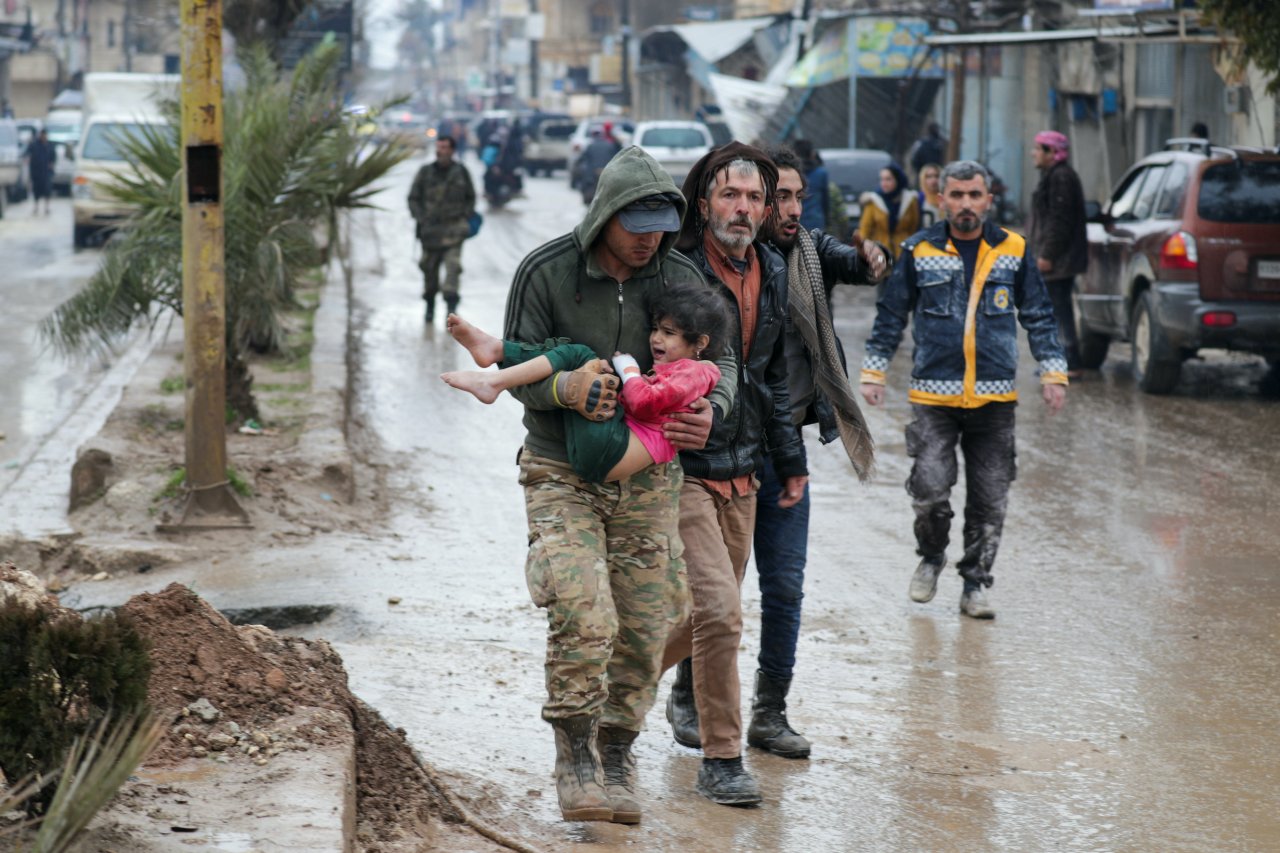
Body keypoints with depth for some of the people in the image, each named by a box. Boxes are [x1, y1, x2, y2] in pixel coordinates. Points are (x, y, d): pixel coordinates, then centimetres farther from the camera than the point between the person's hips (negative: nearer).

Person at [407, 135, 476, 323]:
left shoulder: (461, 172, 4)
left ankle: (451, 301, -20)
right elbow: (413, 198, 8)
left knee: (453, 264, -16)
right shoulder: (425, 172, 3)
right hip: (430, 228, 1)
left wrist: (465, 217, 4)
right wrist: (421, 218, -3)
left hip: (453, 228, -1)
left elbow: (471, 198, 16)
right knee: (429, 267, 7)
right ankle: (430, 305, 22)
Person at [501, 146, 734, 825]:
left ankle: (618, 755, 23)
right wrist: (564, 387, -28)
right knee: (582, 616, -20)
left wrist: (712, 407, -21)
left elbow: (721, 358, 2)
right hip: (562, 474, -3)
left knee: (645, 627, 4)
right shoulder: (546, 272, -11)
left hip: (648, 476, 3)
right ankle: (574, 756, -6)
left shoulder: (681, 278, -3)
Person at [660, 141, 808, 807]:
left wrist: (790, 460, 18)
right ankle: (721, 760, -5)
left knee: (709, 612, 15)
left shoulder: (771, 272, 9)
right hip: (680, 469, -7)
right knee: (718, 609, -15)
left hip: (741, 471, 7)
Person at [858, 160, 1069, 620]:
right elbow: (891, 315, 9)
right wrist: (873, 371, 5)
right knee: (929, 488, -11)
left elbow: (1039, 317, 12)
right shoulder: (920, 252, 2)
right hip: (933, 396, -1)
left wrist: (1053, 372, 5)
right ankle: (931, 558, 17)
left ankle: (975, 584, 17)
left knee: (990, 500, 3)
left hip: (995, 399, 1)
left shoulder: (1013, 251, 5)